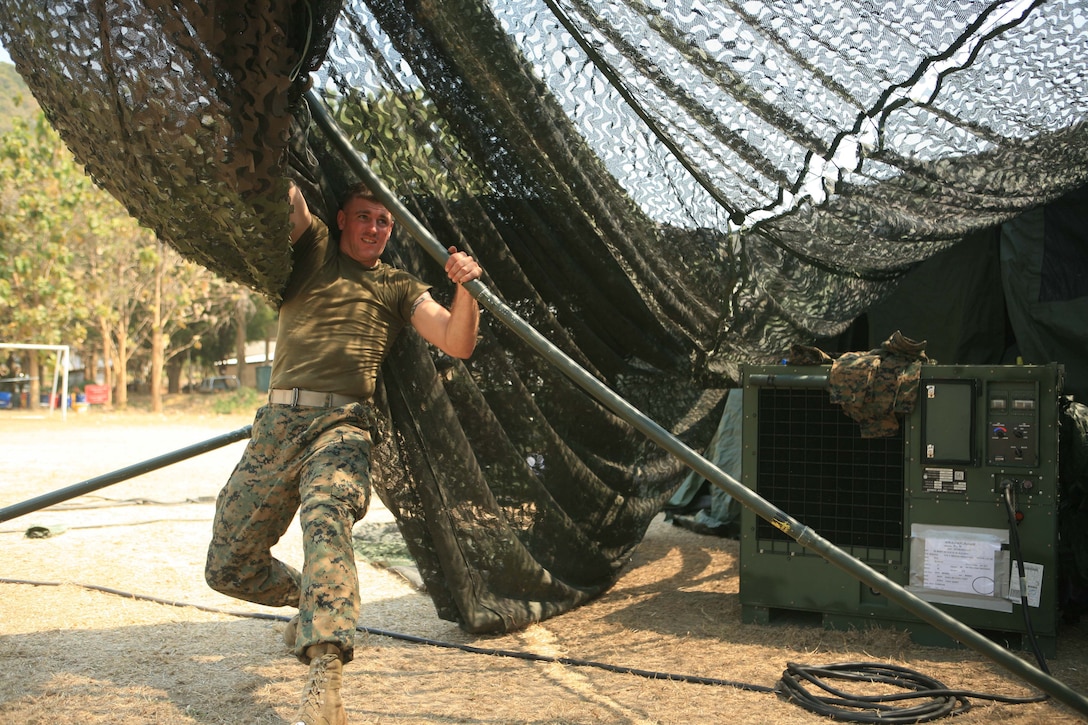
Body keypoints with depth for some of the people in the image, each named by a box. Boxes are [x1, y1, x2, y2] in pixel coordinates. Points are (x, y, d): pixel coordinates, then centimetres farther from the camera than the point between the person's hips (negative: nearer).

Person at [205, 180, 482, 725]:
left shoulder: (400, 289, 18)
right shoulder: (314, 254, 17)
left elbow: (458, 344, 6)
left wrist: (464, 289, -10)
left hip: (344, 427, -2)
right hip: (279, 421, 3)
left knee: (326, 516, -35)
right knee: (227, 568, 5)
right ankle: (311, 599, 35)